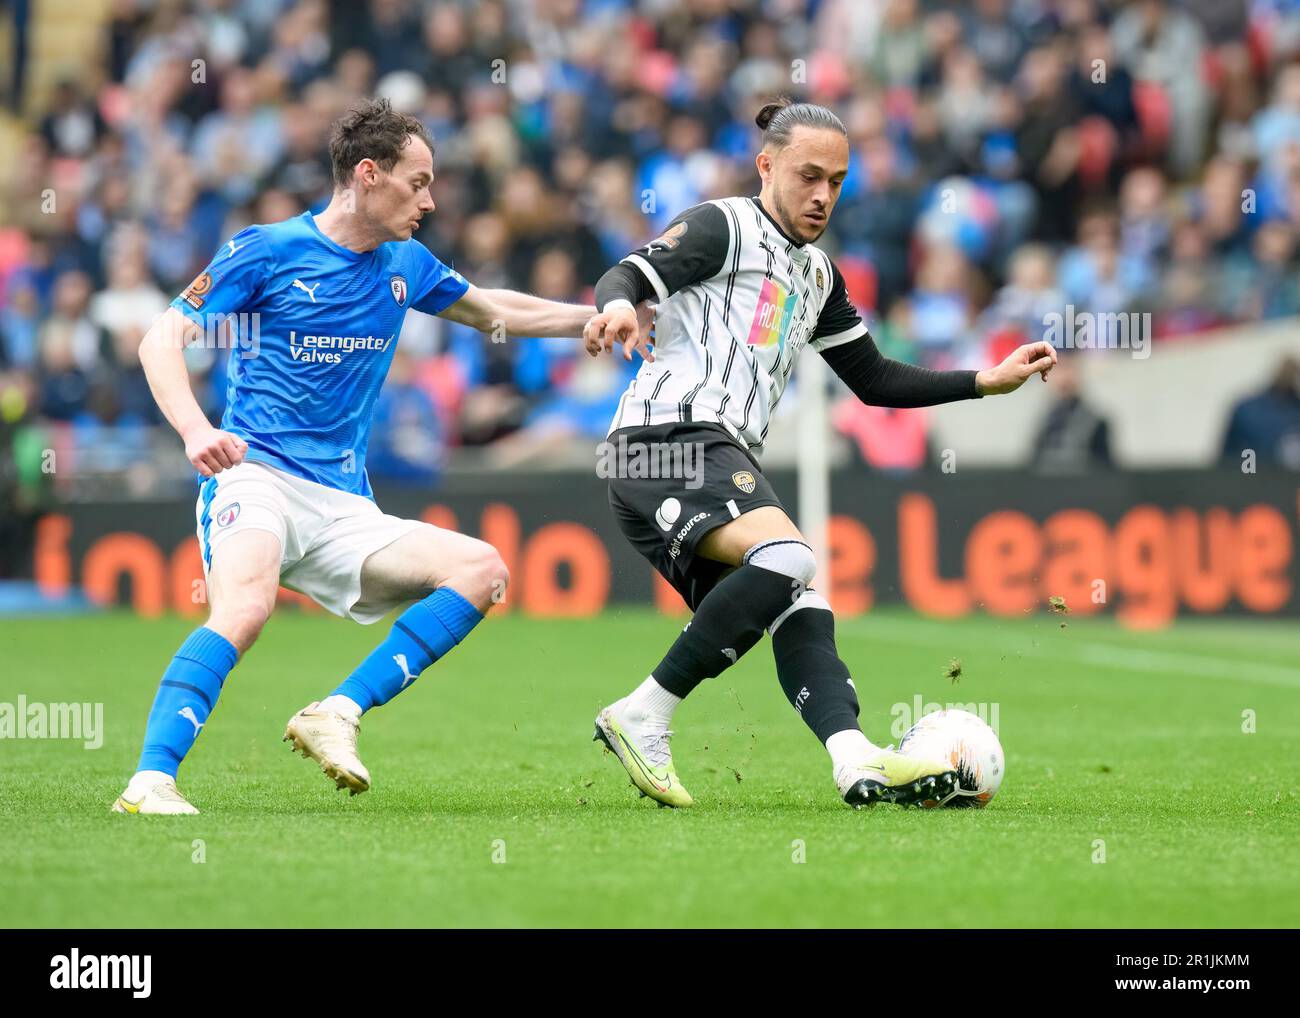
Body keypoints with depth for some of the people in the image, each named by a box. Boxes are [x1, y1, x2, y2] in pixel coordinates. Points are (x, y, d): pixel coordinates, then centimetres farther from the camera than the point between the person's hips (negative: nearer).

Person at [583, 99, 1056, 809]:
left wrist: (987, 382, 25)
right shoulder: (724, 227, 2)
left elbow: (872, 379, 32)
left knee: (800, 607, -10)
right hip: (669, 432, -9)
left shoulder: (818, 275, 27)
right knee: (787, 558, -29)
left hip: (725, 459, 9)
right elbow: (627, 275, -10)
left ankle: (858, 764, -30)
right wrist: (618, 305, -34)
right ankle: (643, 717, -26)